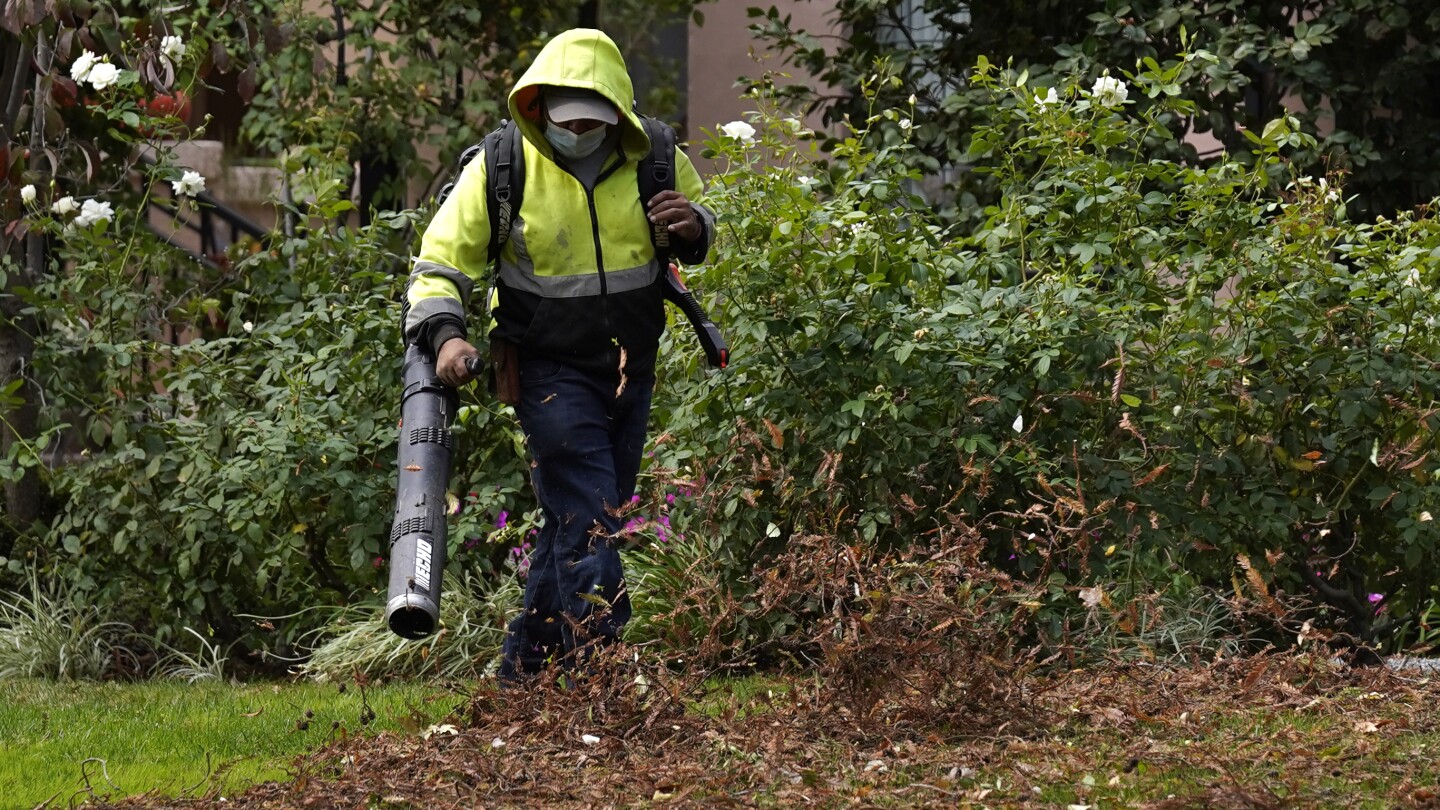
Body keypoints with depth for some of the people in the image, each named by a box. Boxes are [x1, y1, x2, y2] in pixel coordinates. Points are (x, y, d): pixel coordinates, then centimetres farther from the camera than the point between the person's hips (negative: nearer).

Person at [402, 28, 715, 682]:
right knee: (586, 523, -15)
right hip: (550, 372, -4)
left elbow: (701, 227, 15)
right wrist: (446, 335, -25)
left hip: (630, 371, 4)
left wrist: (693, 226, -11)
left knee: (579, 521, 12)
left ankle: (524, 667, 25)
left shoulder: (655, 161, -4)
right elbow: (440, 264, -6)